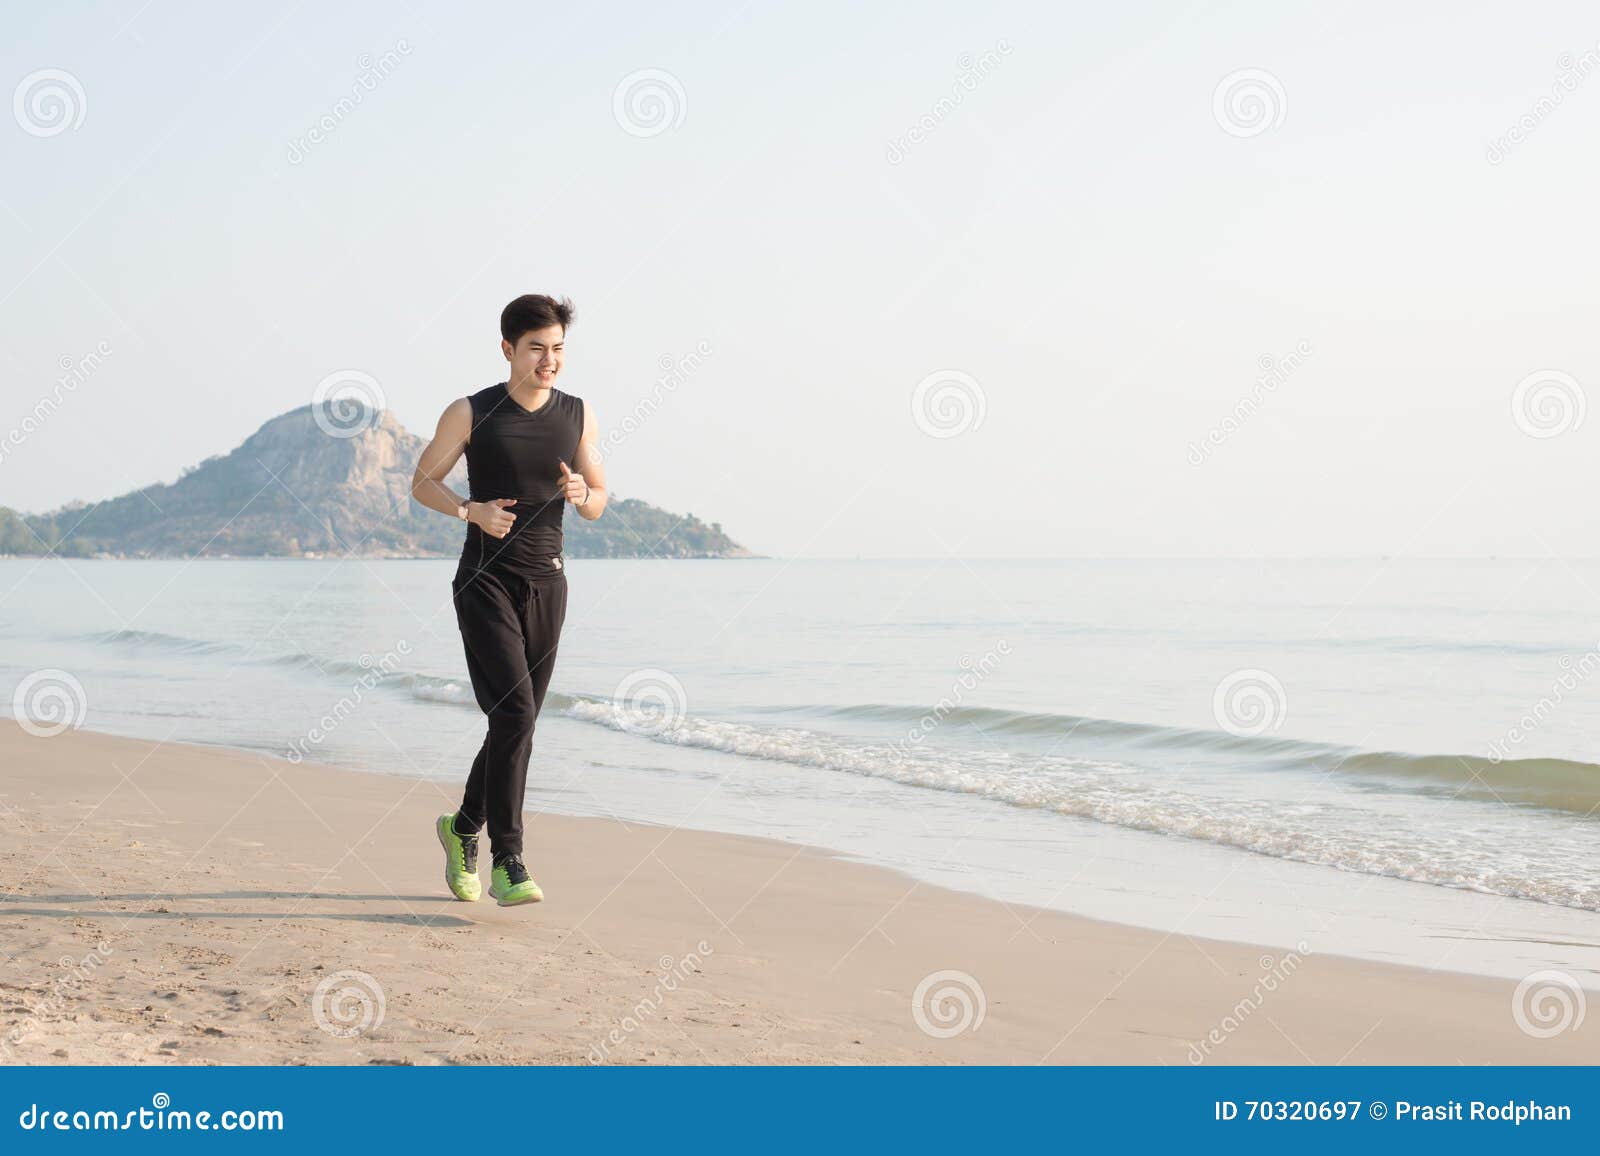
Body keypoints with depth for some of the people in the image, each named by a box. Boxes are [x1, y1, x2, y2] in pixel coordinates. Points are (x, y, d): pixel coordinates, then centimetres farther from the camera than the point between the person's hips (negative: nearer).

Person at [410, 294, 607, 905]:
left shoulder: (578, 415, 6)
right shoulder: (471, 413, -4)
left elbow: (598, 505, 12)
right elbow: (423, 483, 5)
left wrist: (581, 493, -12)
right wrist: (473, 510, -14)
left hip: (546, 585, 5)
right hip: (485, 582, -4)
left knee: (517, 726, 10)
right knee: (513, 715, -18)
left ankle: (464, 827, 34)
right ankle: (507, 863, -14)